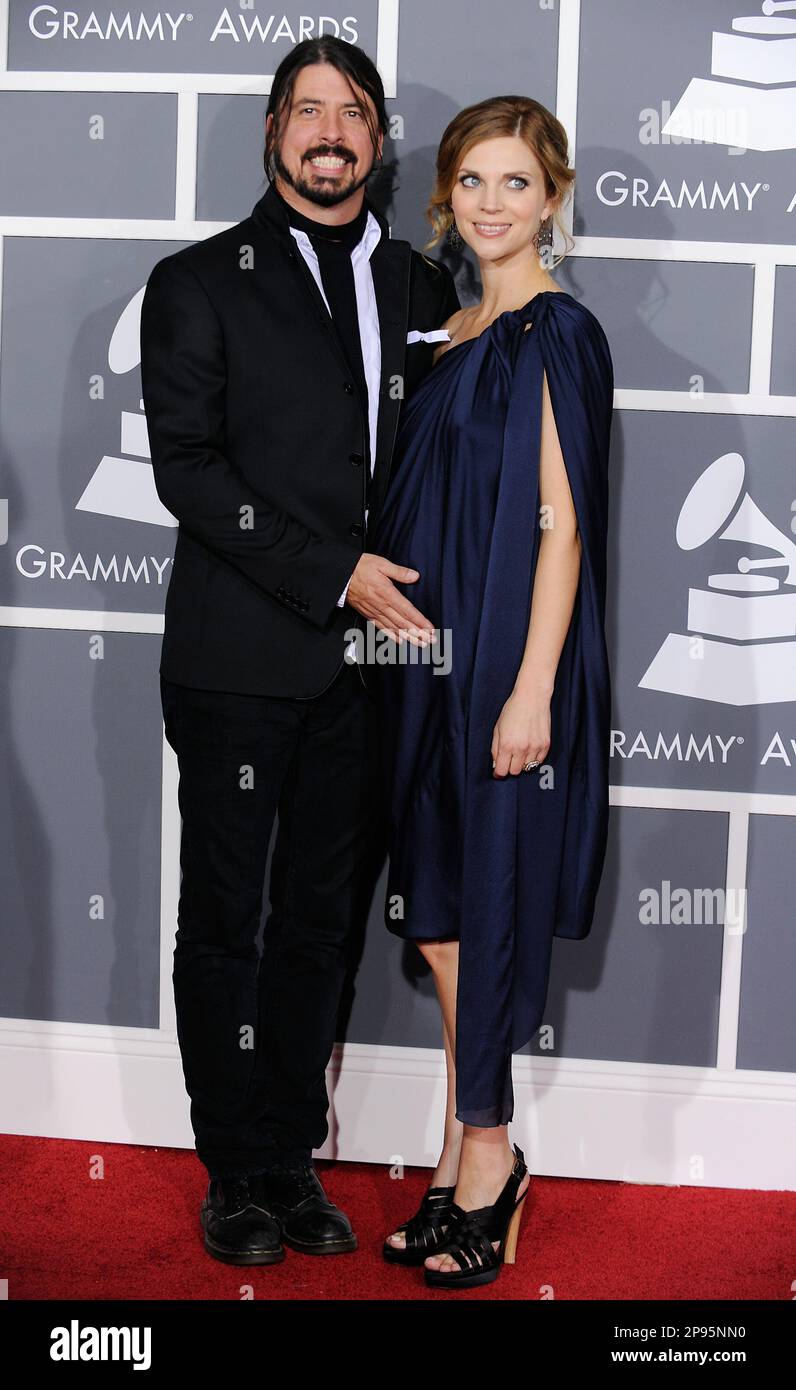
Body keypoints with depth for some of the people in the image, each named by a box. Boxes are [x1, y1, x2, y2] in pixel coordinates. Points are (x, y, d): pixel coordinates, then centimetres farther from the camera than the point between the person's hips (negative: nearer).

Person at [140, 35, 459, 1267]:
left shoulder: (421, 287, 11)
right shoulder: (200, 284, 1)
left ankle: (292, 1158, 23)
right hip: (241, 658, -3)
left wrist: (403, 590, 1)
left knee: (323, 920, 10)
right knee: (226, 919, 6)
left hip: (367, 658, 3)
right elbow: (188, 469, -9)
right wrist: (333, 573, -15)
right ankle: (237, 1174, 19)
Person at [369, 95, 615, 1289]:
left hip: (507, 663, -8)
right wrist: (404, 641, 14)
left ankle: (484, 1155, 16)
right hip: (433, 654, 8)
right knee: (441, 916, 11)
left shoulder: (555, 336, -10)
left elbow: (560, 523, -14)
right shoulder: (459, 332, 14)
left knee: (483, 910, 1)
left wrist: (531, 690, -19)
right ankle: (469, 1161, 22)